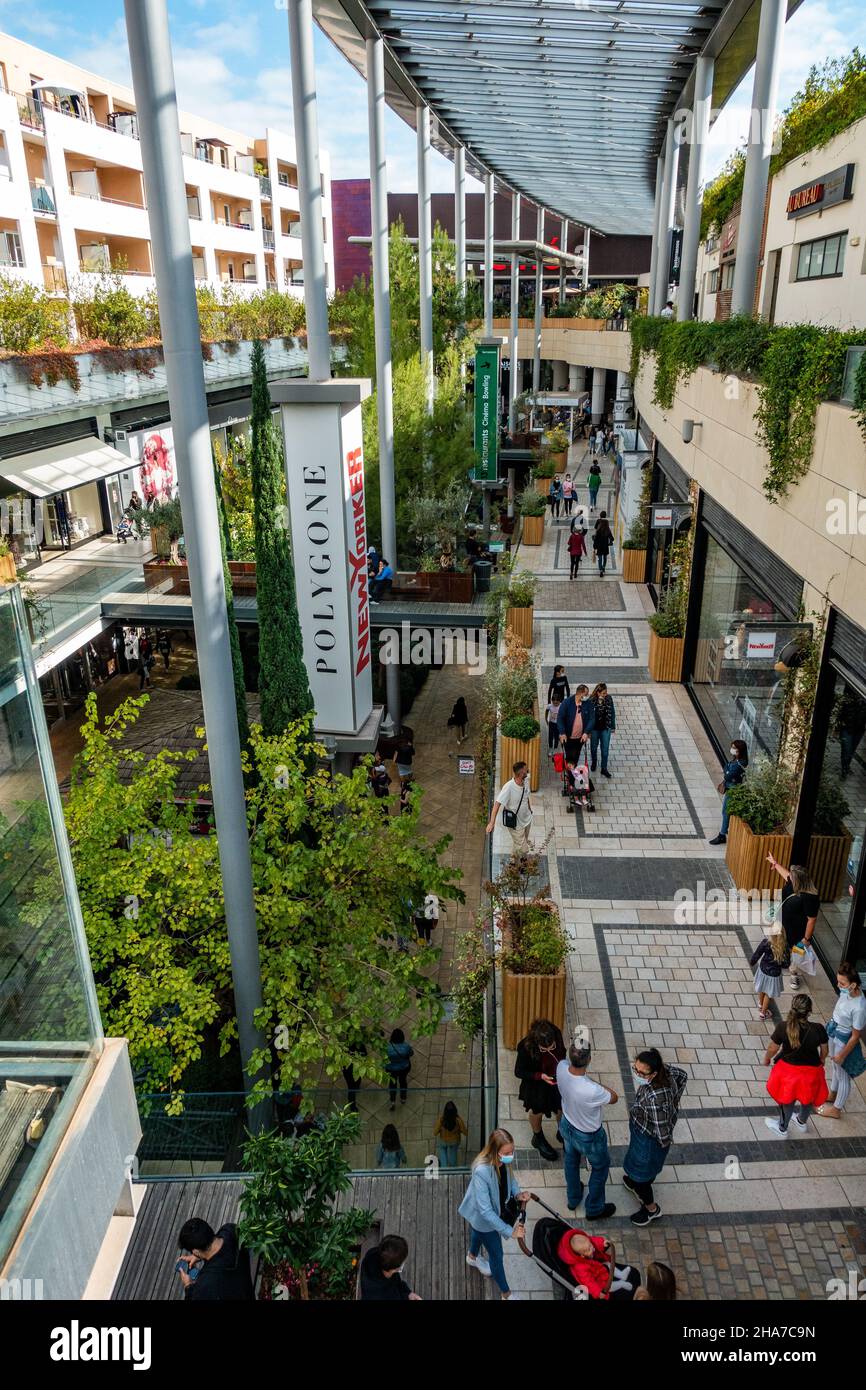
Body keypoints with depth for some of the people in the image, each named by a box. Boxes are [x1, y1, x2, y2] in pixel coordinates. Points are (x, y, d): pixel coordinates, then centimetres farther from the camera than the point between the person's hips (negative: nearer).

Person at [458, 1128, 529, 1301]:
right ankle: (506, 1294, 41)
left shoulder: (504, 1161, -23)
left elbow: (510, 1177, 0)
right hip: (483, 1217, -6)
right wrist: (508, 1230, -35)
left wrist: (517, 1193, -19)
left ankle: (473, 1257, 67)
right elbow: (485, 1211, -38)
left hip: (496, 1211, 6)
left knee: (479, 1232, 35)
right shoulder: (482, 1172, -44)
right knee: (496, 1254, 15)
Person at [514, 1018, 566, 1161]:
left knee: (562, 1107, 26)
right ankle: (538, 1139, 54)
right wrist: (540, 1076, -31)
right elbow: (519, 1072, -22)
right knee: (537, 1111, 24)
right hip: (536, 1085, -3)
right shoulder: (526, 1047, -38)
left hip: (558, 1080, 3)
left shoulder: (557, 1034, -28)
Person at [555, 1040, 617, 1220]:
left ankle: (573, 1199, 57)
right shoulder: (592, 1091, -45)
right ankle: (594, 1209, 48)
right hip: (588, 1137, -5)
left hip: (567, 1126, 5)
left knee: (571, 1160, 32)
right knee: (601, 1167, 26)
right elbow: (614, 1098, -21)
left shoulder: (561, 1068, -30)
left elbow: (567, 1060, -2)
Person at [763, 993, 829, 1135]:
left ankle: (782, 1127, 47)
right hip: (811, 1071, 1)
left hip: (788, 1069, -1)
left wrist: (766, 1059, 9)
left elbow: (772, 1048, -13)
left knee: (787, 1099, 25)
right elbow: (824, 1051, -7)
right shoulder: (818, 1029, -25)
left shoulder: (782, 1028, -27)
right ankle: (802, 1122, 57)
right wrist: (822, 1060, 17)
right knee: (808, 1097, 31)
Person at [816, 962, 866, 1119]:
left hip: (844, 1040, -7)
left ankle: (836, 1109, 38)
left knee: (843, 1075, 17)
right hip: (833, 1033, 7)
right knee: (836, 1067, 30)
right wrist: (831, 1026, 19)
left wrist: (842, 1054, -14)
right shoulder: (847, 991, -17)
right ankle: (831, 1096, 54)